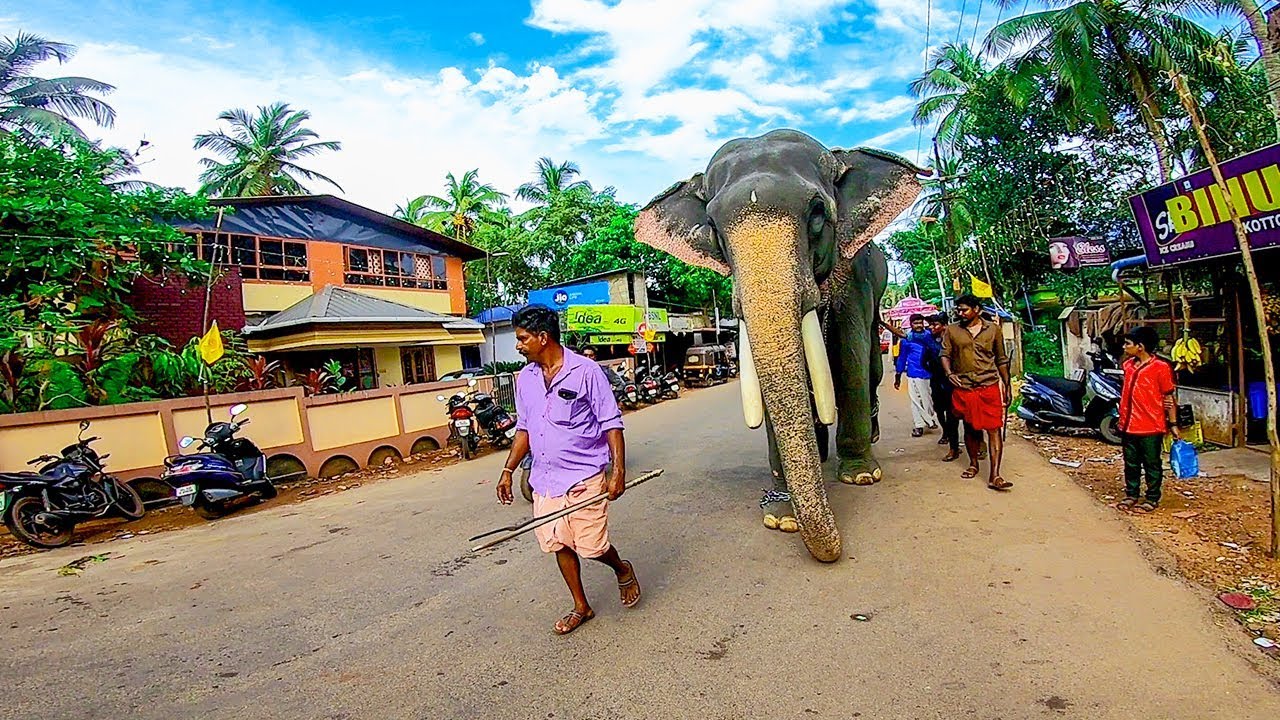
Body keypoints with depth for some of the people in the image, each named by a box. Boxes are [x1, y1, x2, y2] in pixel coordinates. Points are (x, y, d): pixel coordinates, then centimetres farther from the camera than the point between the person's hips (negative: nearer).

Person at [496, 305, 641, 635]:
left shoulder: (586, 371, -11)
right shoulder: (525, 378, 8)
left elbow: (611, 423, -10)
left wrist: (618, 469, -16)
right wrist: (508, 470, 13)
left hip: (584, 475, -6)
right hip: (544, 479, 6)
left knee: (592, 546, -4)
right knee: (559, 544, 10)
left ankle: (622, 569, 30)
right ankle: (581, 606, 30)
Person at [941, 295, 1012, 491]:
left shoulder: (993, 329, 8)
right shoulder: (952, 331, 7)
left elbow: (1001, 359, 13)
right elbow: (945, 355, 5)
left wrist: (1007, 385, 13)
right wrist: (949, 373, -15)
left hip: (990, 386, -1)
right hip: (963, 388, 1)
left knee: (994, 429, -7)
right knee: (970, 428, 13)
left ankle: (994, 476, -8)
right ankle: (973, 464, 32)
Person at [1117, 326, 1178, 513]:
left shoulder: (1161, 368, -12)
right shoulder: (1128, 365, 6)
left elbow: (1169, 397, -7)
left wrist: (1173, 424, -5)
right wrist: (1123, 418, 12)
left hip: (1151, 426, -6)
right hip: (1129, 425, 6)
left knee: (1152, 464, 8)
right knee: (1131, 463, 15)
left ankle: (1152, 498, 20)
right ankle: (1131, 494, 27)